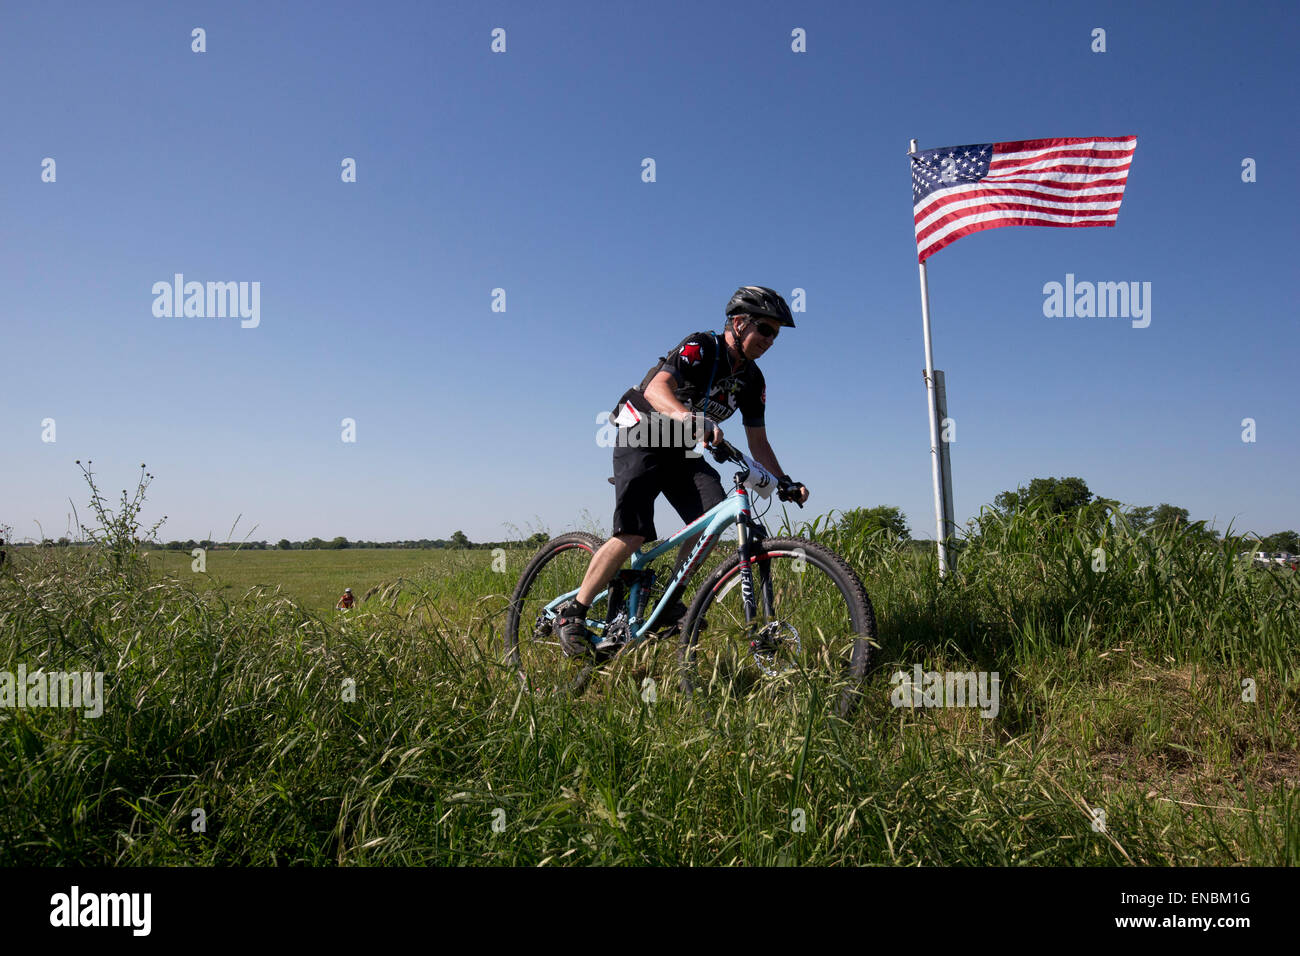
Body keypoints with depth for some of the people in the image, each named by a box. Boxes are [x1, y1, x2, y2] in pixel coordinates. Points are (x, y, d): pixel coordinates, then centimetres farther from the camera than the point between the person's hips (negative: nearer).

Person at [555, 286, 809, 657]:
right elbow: (656, 389, -35)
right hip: (641, 436, -7)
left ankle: (670, 603, -5)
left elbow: (758, 442, 6)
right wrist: (692, 419, -54)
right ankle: (572, 612, -5)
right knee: (633, 535, -20)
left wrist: (785, 482, -7)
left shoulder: (752, 380, 2)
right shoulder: (701, 347, -19)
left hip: (680, 448, 7)